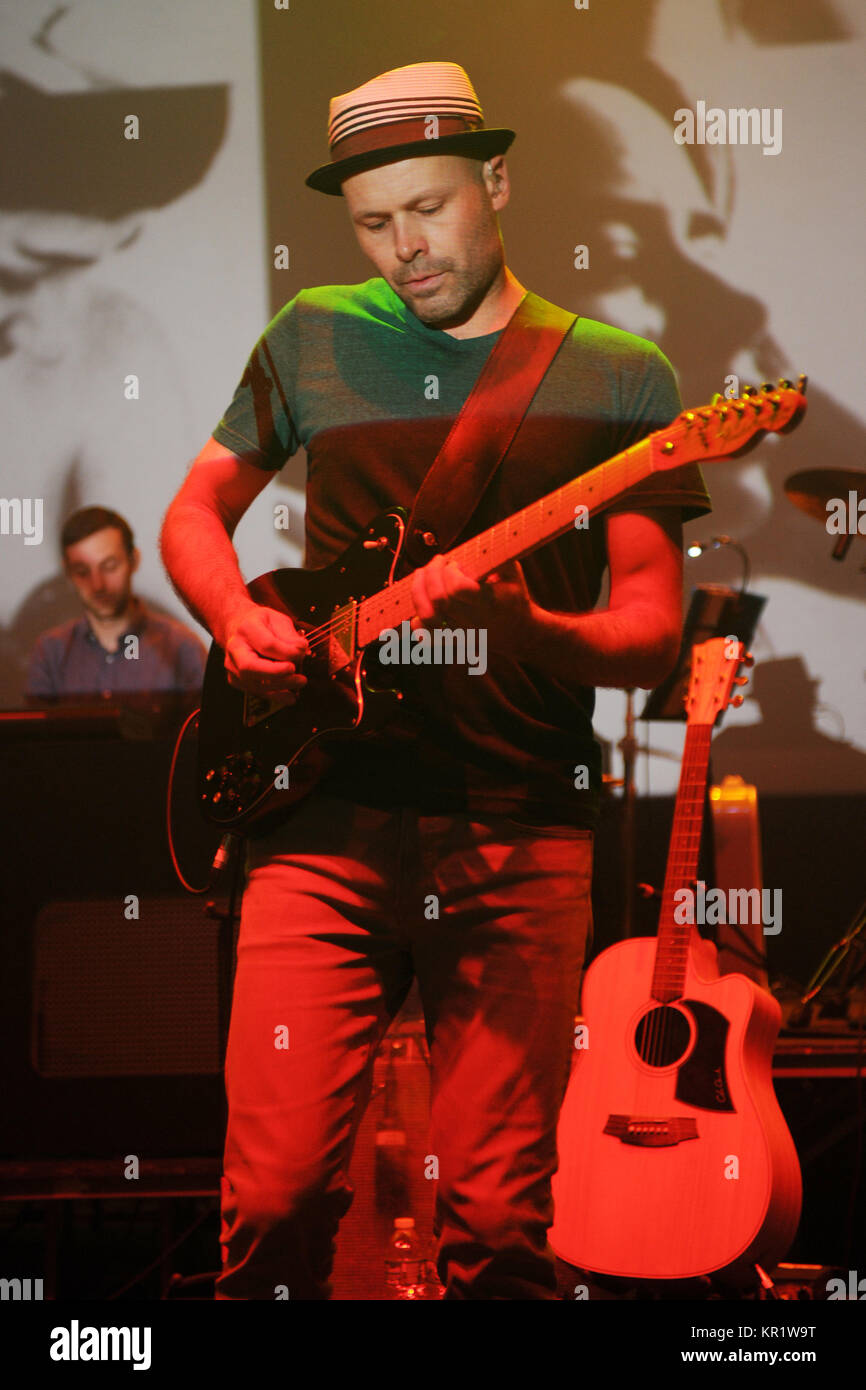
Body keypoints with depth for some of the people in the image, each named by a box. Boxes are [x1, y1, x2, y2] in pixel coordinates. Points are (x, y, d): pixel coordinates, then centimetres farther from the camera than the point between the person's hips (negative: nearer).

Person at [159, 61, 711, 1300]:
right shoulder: (313, 339, 11)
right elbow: (195, 514, 22)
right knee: (277, 1195, -6)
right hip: (327, 809, 1)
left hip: (520, 830, -1)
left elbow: (656, 632, 2)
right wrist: (236, 620, 0)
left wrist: (526, 629, -19)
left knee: (499, 1219, -3)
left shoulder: (617, 378, 6)